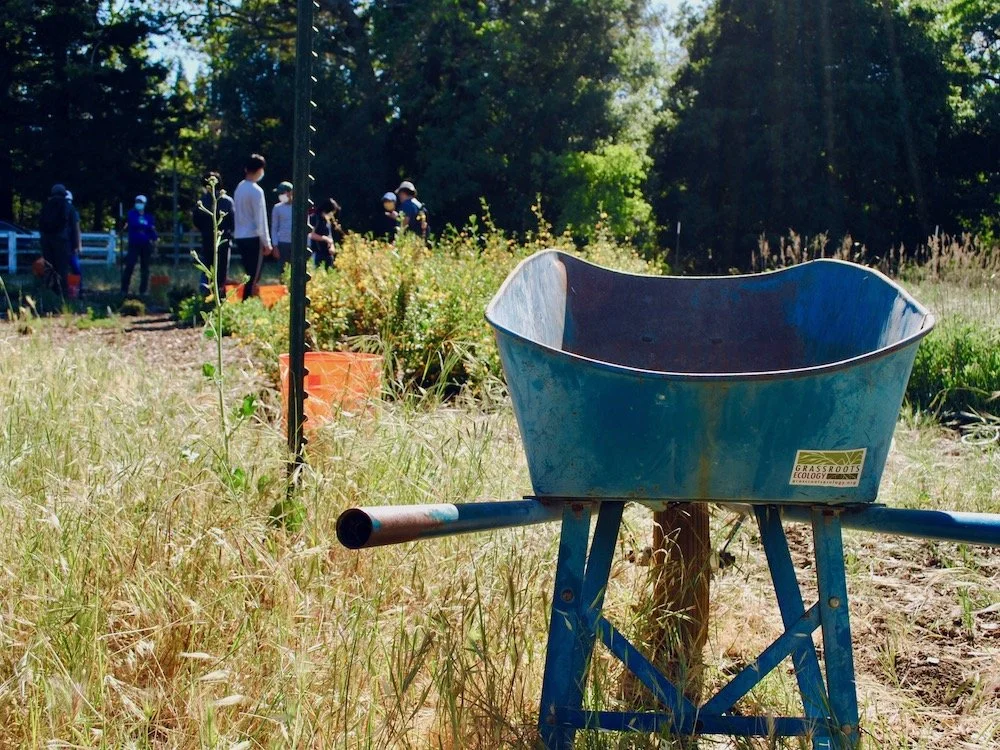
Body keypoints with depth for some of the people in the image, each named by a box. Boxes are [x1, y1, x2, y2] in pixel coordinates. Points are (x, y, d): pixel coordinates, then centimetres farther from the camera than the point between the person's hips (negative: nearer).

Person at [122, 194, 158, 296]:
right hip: (134, 244, -3)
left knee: (145, 268, 5)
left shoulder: (148, 216, 12)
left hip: (146, 245, 3)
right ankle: (124, 290, -6)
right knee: (129, 266, -11)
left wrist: (155, 237, -16)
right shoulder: (132, 214, 4)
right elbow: (134, 223, -14)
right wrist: (147, 226, -17)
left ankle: (143, 290, 11)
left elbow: (152, 230, 4)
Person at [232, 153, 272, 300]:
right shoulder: (256, 190, -13)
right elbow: (260, 219, -13)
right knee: (253, 278, -4)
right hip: (253, 238, -8)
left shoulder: (239, 188, 10)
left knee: (249, 275, 13)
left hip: (239, 237, 8)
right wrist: (266, 242, -8)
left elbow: (238, 214, 13)